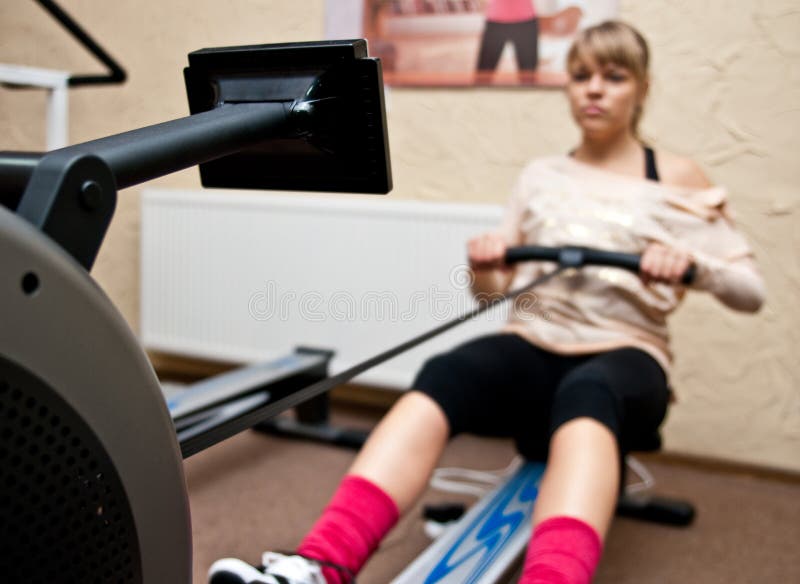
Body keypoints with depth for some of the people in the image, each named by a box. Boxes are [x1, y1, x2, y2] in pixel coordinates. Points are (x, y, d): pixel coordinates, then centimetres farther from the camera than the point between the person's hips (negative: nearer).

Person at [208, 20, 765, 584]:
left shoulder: (678, 179, 7)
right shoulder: (540, 176, 15)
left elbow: (751, 291, 4)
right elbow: (504, 285, 17)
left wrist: (694, 261, -16)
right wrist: (486, 269, -7)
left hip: (623, 356, -2)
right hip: (534, 347, 2)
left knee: (585, 395, -40)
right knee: (442, 375, -32)